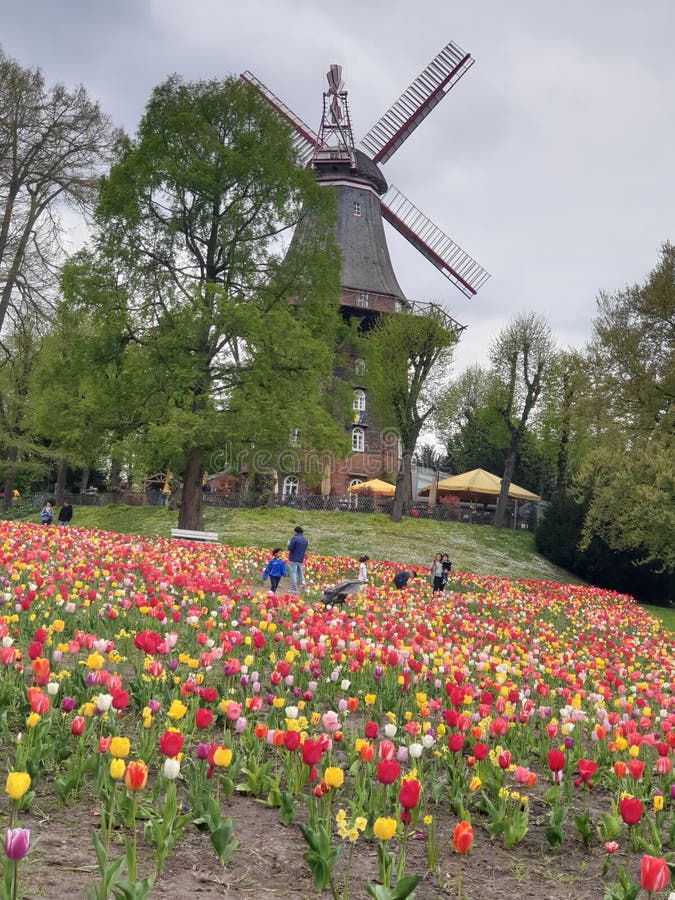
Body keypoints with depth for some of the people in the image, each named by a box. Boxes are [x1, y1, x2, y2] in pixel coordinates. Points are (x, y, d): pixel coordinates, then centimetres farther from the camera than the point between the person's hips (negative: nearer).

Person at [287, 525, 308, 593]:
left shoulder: (294, 538, -12)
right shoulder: (305, 539, 10)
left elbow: (290, 548, -15)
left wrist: (288, 544, 4)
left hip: (293, 559, -6)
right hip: (301, 559, 6)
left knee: (293, 573, -3)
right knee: (300, 572, 19)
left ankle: (294, 589, -5)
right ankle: (303, 583, 7)